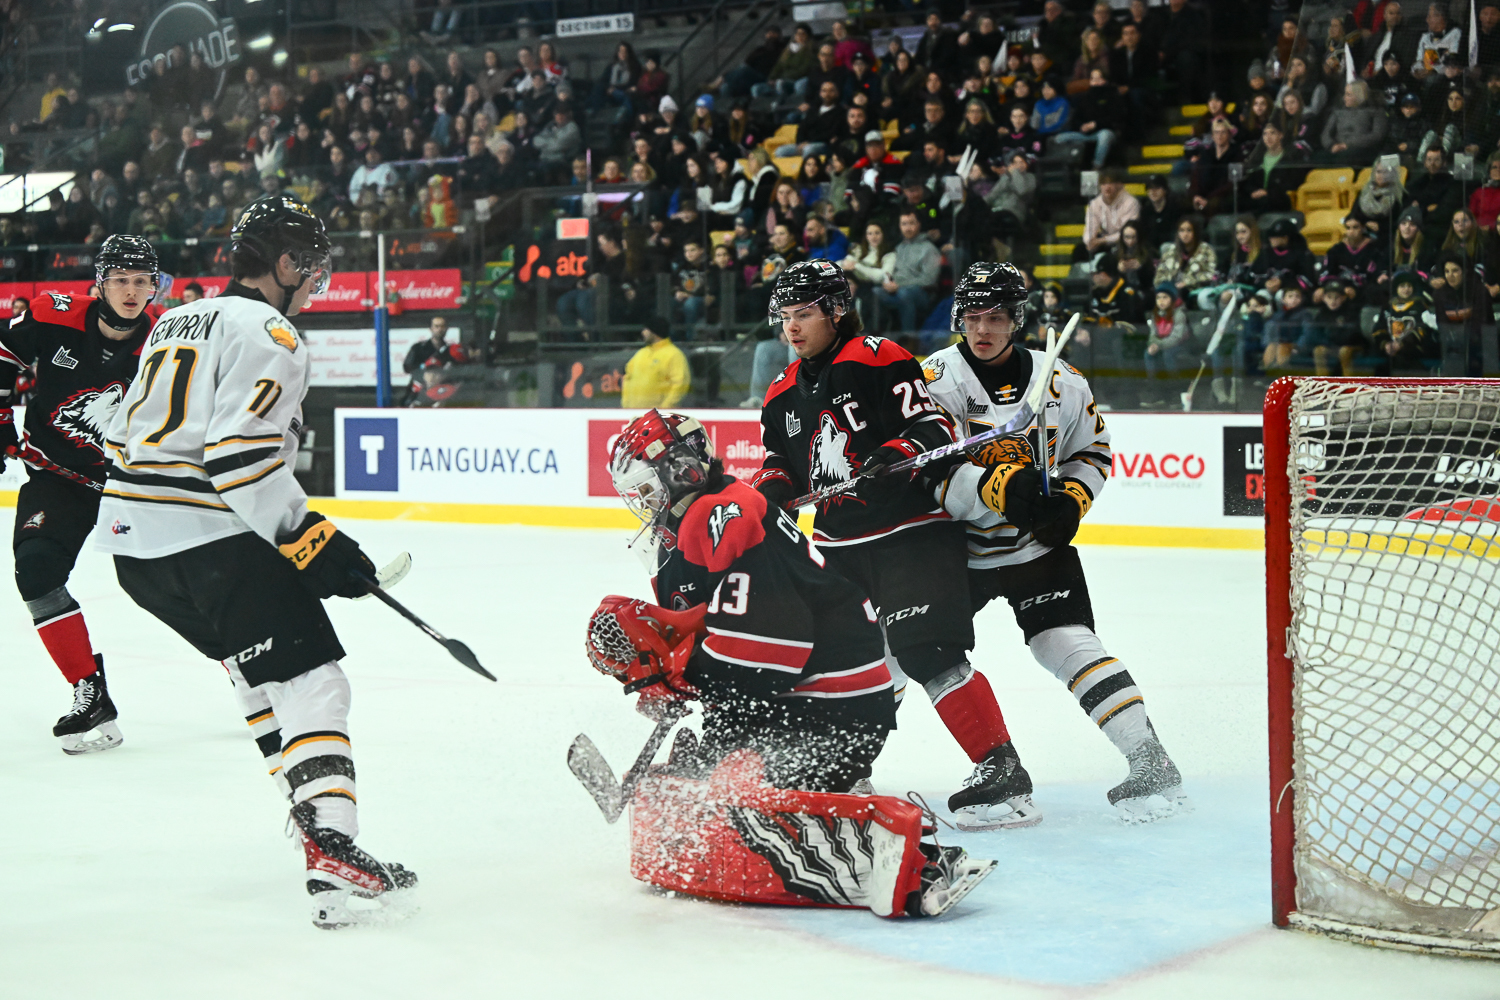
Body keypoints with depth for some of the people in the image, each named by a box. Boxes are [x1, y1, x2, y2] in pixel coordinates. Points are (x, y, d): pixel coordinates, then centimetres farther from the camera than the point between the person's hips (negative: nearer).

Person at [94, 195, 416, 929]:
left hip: (132, 540, 10)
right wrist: (309, 541, -17)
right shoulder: (266, 333, -9)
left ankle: (318, 814, 19)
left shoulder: (176, 322, 20)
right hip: (209, 540, -9)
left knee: (261, 670, 21)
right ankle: (332, 852, -22)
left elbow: (124, 431, 25)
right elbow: (242, 454, -20)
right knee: (308, 682, -10)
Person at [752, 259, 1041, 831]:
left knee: (927, 653, -19)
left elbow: (934, 427, -14)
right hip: (840, 542, 8)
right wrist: (761, 497, -1)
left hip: (912, 532, -8)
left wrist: (891, 458, -32)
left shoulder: (878, 360, -9)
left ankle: (1003, 776, -17)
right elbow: (781, 464, 21)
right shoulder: (784, 394, 15)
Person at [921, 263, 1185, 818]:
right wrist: (997, 487, -38)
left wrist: (1071, 501, -8)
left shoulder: (1061, 383, -3)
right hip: (955, 544, 1)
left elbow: (1093, 451, 12)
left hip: (1038, 544, 0)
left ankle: (1151, 760, -15)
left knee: (1068, 646, -17)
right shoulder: (936, 378, -11)